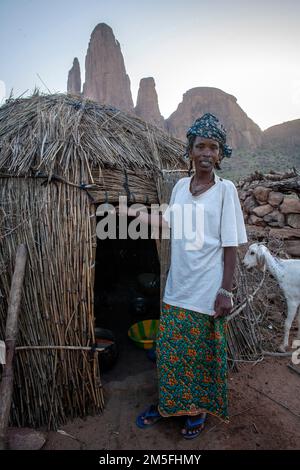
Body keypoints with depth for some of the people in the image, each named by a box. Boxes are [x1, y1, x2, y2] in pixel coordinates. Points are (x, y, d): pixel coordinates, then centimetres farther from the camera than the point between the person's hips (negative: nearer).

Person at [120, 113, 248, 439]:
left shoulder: (225, 189, -9)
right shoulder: (180, 186, 3)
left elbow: (230, 247, -9)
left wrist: (225, 291, -11)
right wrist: (139, 214, 11)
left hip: (207, 292, -4)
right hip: (177, 287, 5)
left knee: (204, 355, 14)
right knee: (169, 351, 17)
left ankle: (200, 408, 41)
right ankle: (168, 404, 43)